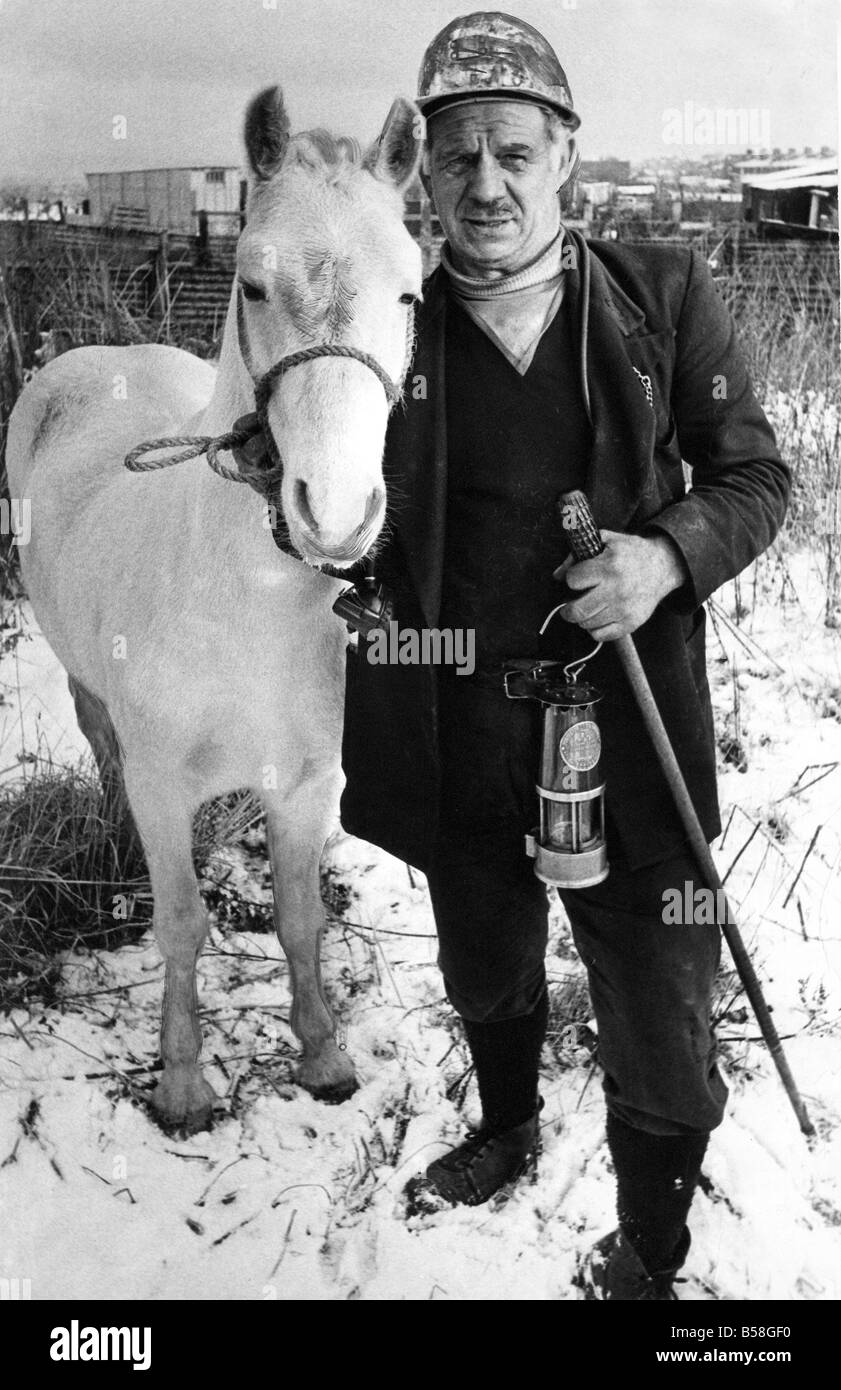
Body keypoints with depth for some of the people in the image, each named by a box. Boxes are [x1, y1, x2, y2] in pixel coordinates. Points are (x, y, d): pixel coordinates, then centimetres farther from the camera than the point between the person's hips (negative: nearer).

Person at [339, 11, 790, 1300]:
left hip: (628, 739, -1)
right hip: (458, 747, 2)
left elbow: (755, 477, -1)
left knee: (659, 1034, 9)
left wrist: (671, 553, -20)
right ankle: (506, 1127, 58)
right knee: (485, 981, 27)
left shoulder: (664, 296, -6)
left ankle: (648, 1255, 37)